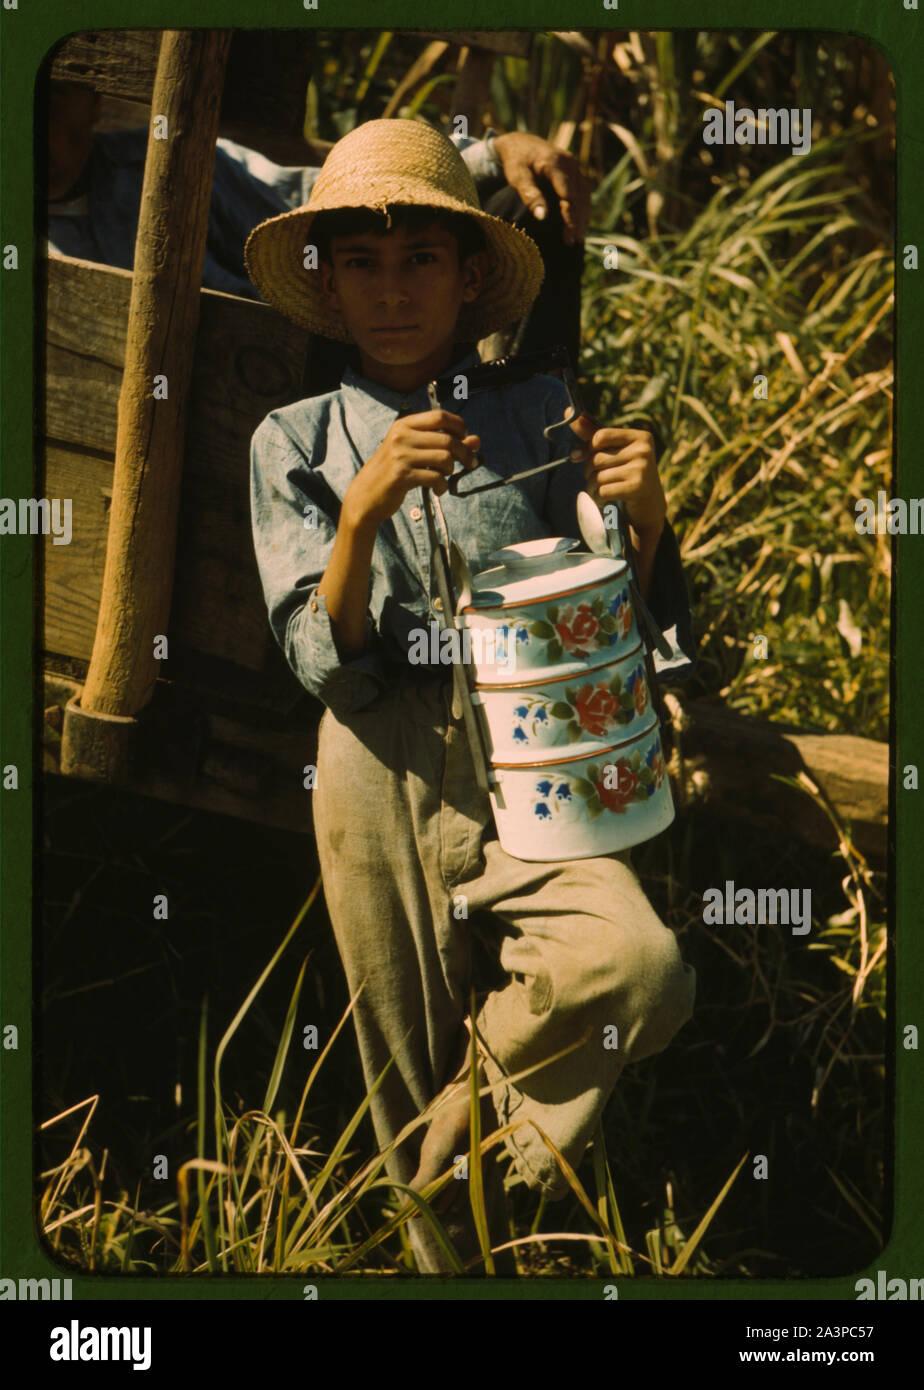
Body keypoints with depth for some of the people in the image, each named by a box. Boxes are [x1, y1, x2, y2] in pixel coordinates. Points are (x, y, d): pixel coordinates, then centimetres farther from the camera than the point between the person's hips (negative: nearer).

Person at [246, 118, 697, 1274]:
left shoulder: (537, 418, 7)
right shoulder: (296, 441, 6)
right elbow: (324, 665, -4)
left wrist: (643, 512, -13)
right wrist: (362, 512, -20)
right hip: (381, 775, 0)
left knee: (641, 964, -26)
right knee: (409, 1064, 6)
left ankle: (495, 1090, 3)